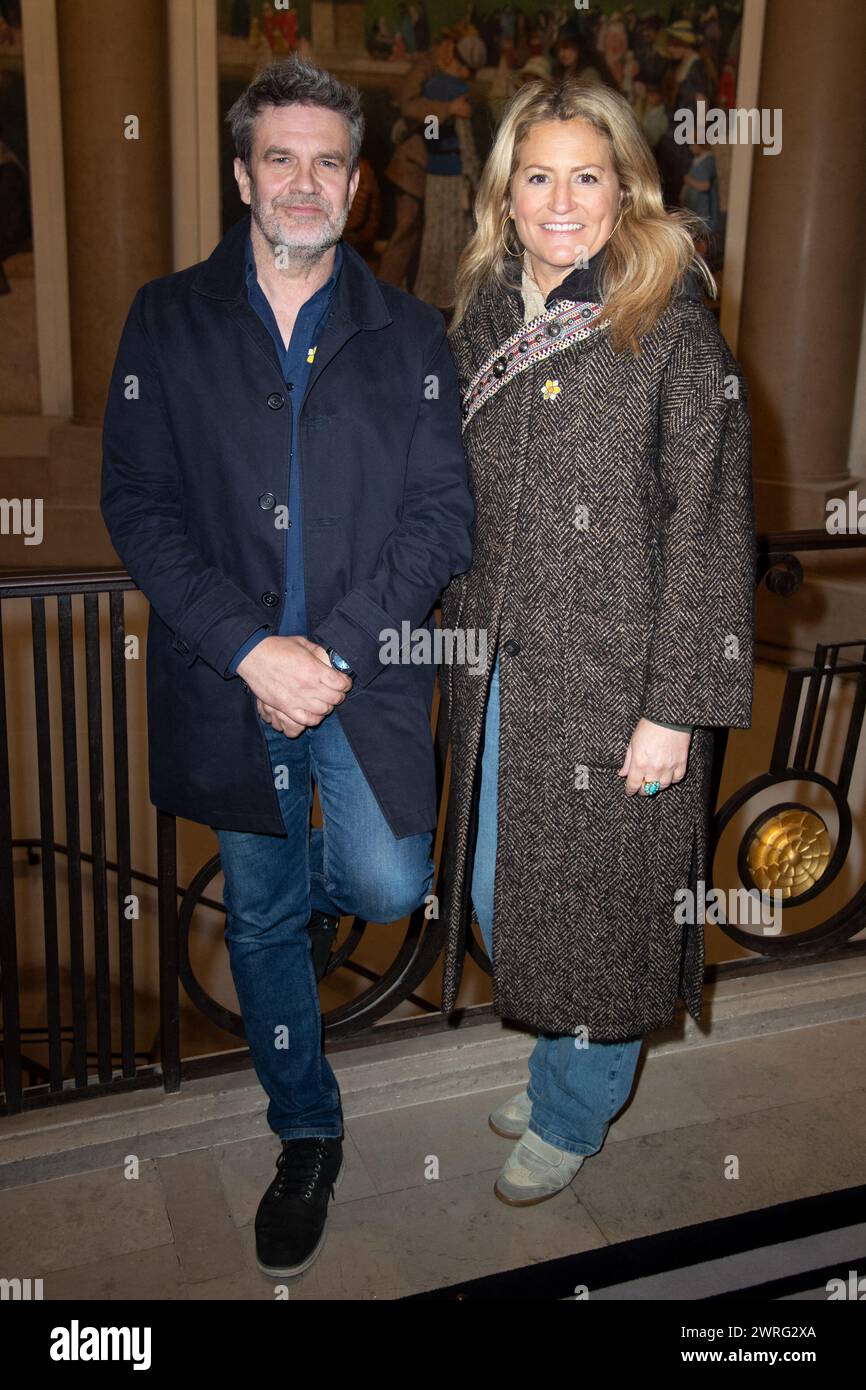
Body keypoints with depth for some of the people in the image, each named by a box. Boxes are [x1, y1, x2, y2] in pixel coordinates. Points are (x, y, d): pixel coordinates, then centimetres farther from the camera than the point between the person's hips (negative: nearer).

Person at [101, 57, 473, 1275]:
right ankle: (307, 1134, 36)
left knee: (388, 886, -7)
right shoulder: (168, 321, 3)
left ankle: (312, 889, 34)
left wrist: (336, 649, -15)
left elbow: (442, 518, -3)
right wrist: (252, 648, -16)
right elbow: (139, 504, -4)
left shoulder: (410, 335, 3)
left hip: (367, 675, 0)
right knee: (262, 918, 12)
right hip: (230, 679, 1)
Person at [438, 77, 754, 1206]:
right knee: (504, 895, 16)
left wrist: (675, 707, -15)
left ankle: (574, 1118, 34)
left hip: (617, 688, -5)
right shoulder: (482, 328, 7)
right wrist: (464, 654, 13)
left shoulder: (675, 335, -10)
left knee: (600, 901, 9)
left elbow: (711, 533, -12)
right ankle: (566, 1067, 43)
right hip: (500, 678, 6)